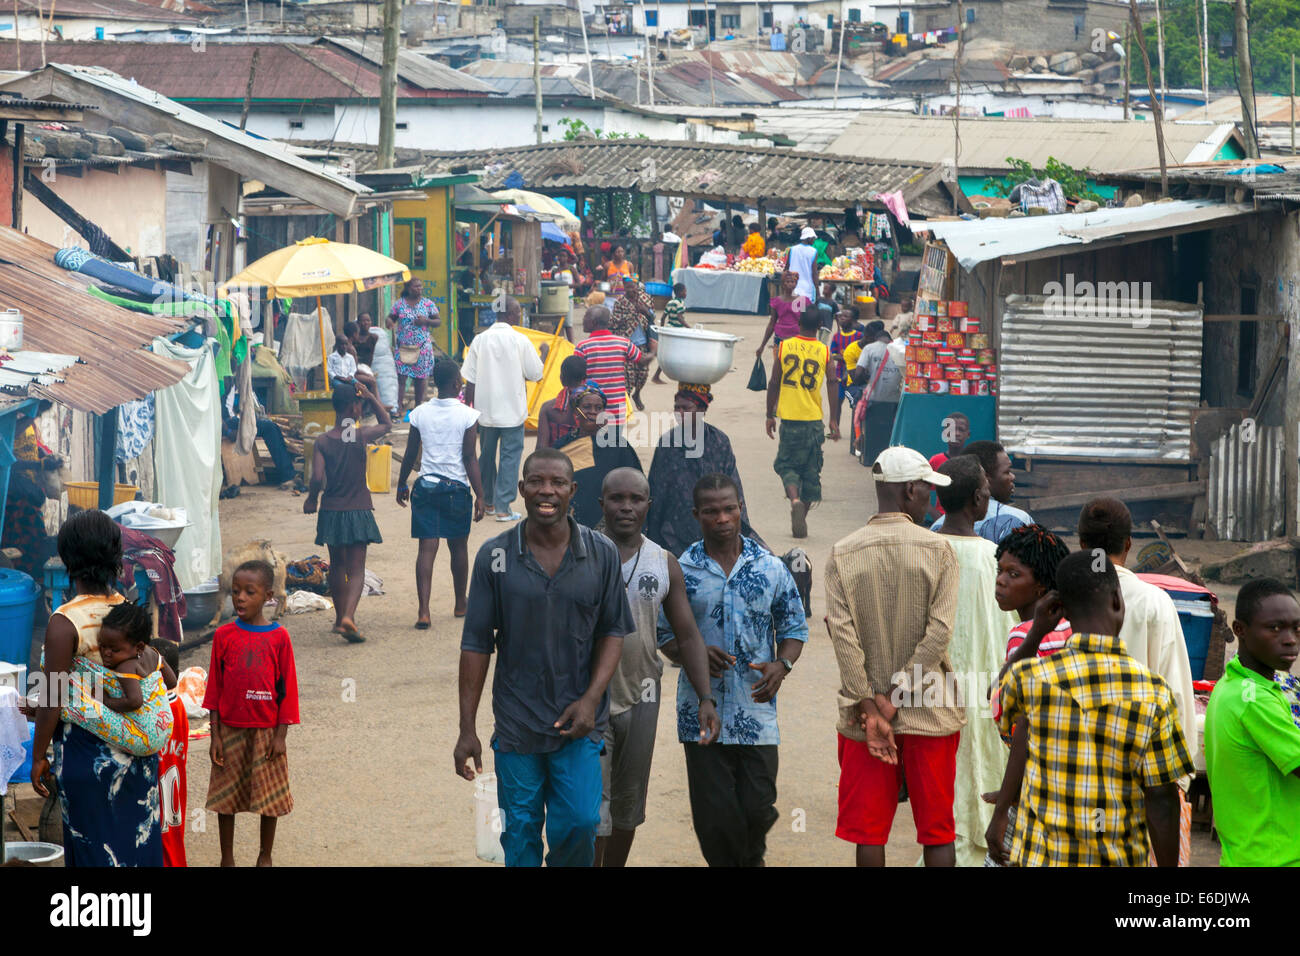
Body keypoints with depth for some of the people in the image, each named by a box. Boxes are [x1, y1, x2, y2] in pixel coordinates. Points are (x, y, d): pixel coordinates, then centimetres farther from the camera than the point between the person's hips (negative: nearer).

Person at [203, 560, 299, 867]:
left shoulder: (279, 637, -6)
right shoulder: (224, 635, -2)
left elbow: (287, 689, -2)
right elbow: (214, 687, 2)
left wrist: (280, 735, -4)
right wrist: (215, 735, 0)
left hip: (266, 731, -1)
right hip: (230, 729, 1)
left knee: (270, 796, 7)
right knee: (225, 797, 8)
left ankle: (265, 857, 22)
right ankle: (227, 859, 20)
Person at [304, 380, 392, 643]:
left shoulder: (322, 441, -6)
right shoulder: (361, 436, -10)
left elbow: (317, 477, -14)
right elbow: (386, 423, 9)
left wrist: (311, 499, 5)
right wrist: (369, 395, 6)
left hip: (331, 511, 3)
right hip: (358, 511, -3)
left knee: (337, 566, 19)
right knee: (356, 569, -1)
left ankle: (340, 617, 30)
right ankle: (348, 616, -21)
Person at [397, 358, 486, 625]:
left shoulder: (420, 413, 0)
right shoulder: (467, 415, -9)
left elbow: (410, 455, 6)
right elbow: (470, 458, -11)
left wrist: (401, 485, 20)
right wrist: (480, 496, -7)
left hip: (425, 485, 2)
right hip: (456, 487, -2)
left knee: (427, 548, -2)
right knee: (458, 546, 15)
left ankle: (423, 610, -14)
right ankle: (460, 603, 31)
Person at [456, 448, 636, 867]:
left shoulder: (602, 553, -1)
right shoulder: (494, 556, -3)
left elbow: (613, 631, 4)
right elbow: (476, 644, -1)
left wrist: (591, 698, -10)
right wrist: (467, 729, -3)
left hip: (579, 722, 0)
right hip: (516, 720, 0)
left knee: (579, 823, -6)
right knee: (521, 833, 6)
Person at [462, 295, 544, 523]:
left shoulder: (480, 340, -1)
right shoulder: (520, 340, -10)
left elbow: (470, 380, 0)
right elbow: (536, 374, -5)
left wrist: (468, 408, 9)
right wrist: (542, 355, 14)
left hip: (485, 409, 3)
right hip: (513, 409, -3)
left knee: (486, 455, 16)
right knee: (510, 456, 2)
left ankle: (486, 502, 26)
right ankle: (503, 507, -1)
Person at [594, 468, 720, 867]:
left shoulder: (665, 565, 5)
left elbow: (687, 635, 7)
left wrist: (705, 698, -3)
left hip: (641, 699, 4)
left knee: (628, 808, 14)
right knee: (594, 817, -10)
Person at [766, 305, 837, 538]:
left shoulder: (783, 347, 1)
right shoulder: (824, 352, 0)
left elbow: (773, 383, 2)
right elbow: (832, 385, -5)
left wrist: (770, 415, 10)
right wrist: (834, 420, -2)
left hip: (789, 417, -1)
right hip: (814, 419, 1)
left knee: (786, 464, 6)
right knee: (811, 470, 10)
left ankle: (795, 499, -22)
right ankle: (803, 513, 12)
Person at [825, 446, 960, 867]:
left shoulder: (843, 553, -1)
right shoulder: (938, 549, -5)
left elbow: (842, 632, -10)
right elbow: (939, 632, -13)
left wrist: (871, 706, -10)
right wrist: (895, 700, -11)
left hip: (864, 714, 1)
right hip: (929, 712, -1)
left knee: (869, 832, 6)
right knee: (937, 832, 7)